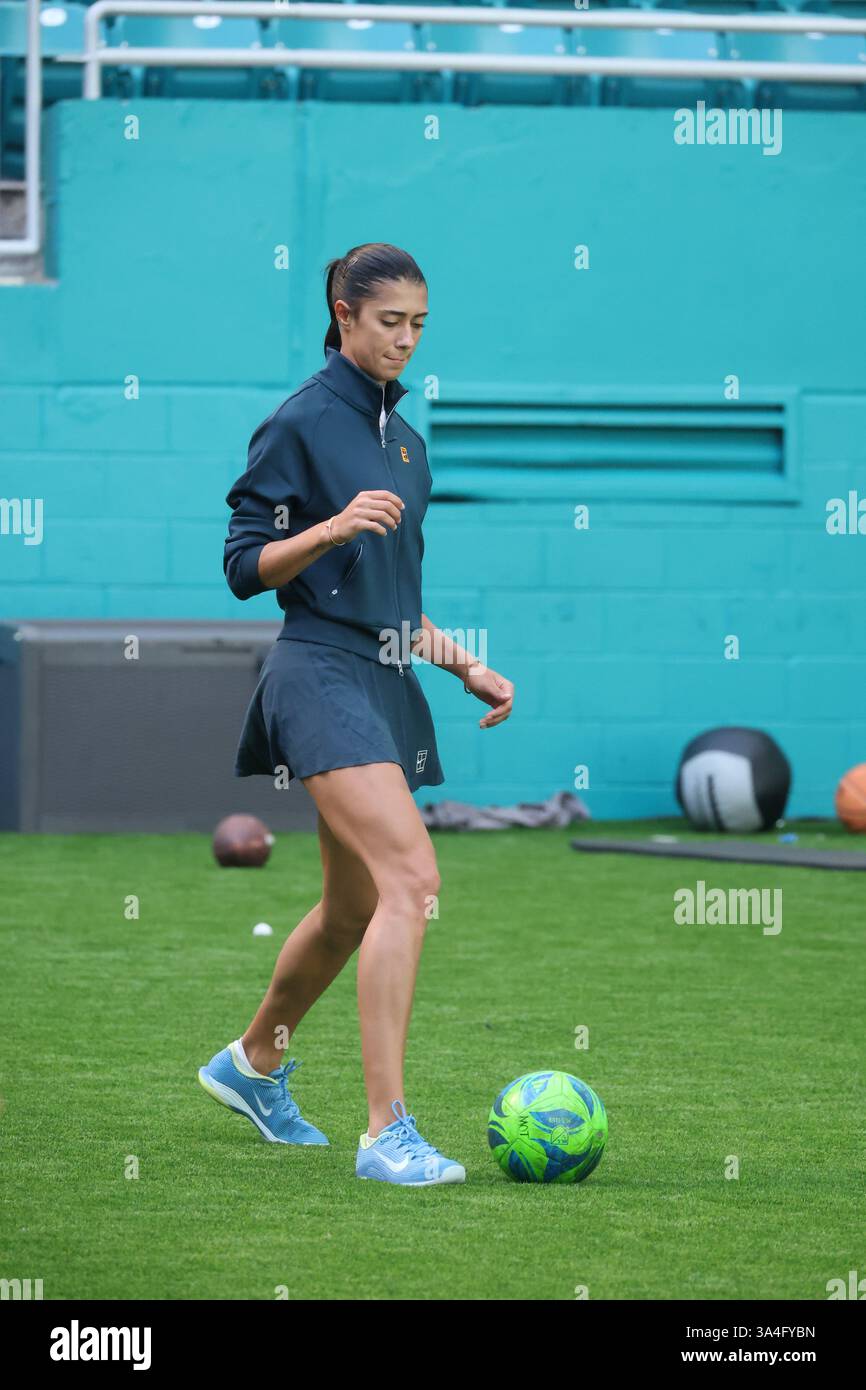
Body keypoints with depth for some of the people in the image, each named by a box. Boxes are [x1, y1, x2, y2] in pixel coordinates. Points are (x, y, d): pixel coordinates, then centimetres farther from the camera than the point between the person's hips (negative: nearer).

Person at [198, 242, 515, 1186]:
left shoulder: (402, 435, 18)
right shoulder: (301, 423, -6)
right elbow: (244, 566, -8)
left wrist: (463, 665, 19)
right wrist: (333, 527, -23)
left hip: (384, 682, 9)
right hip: (323, 674, -9)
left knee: (352, 909, 16)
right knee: (411, 877, -23)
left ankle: (253, 1064, 40)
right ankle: (387, 1131, -25)